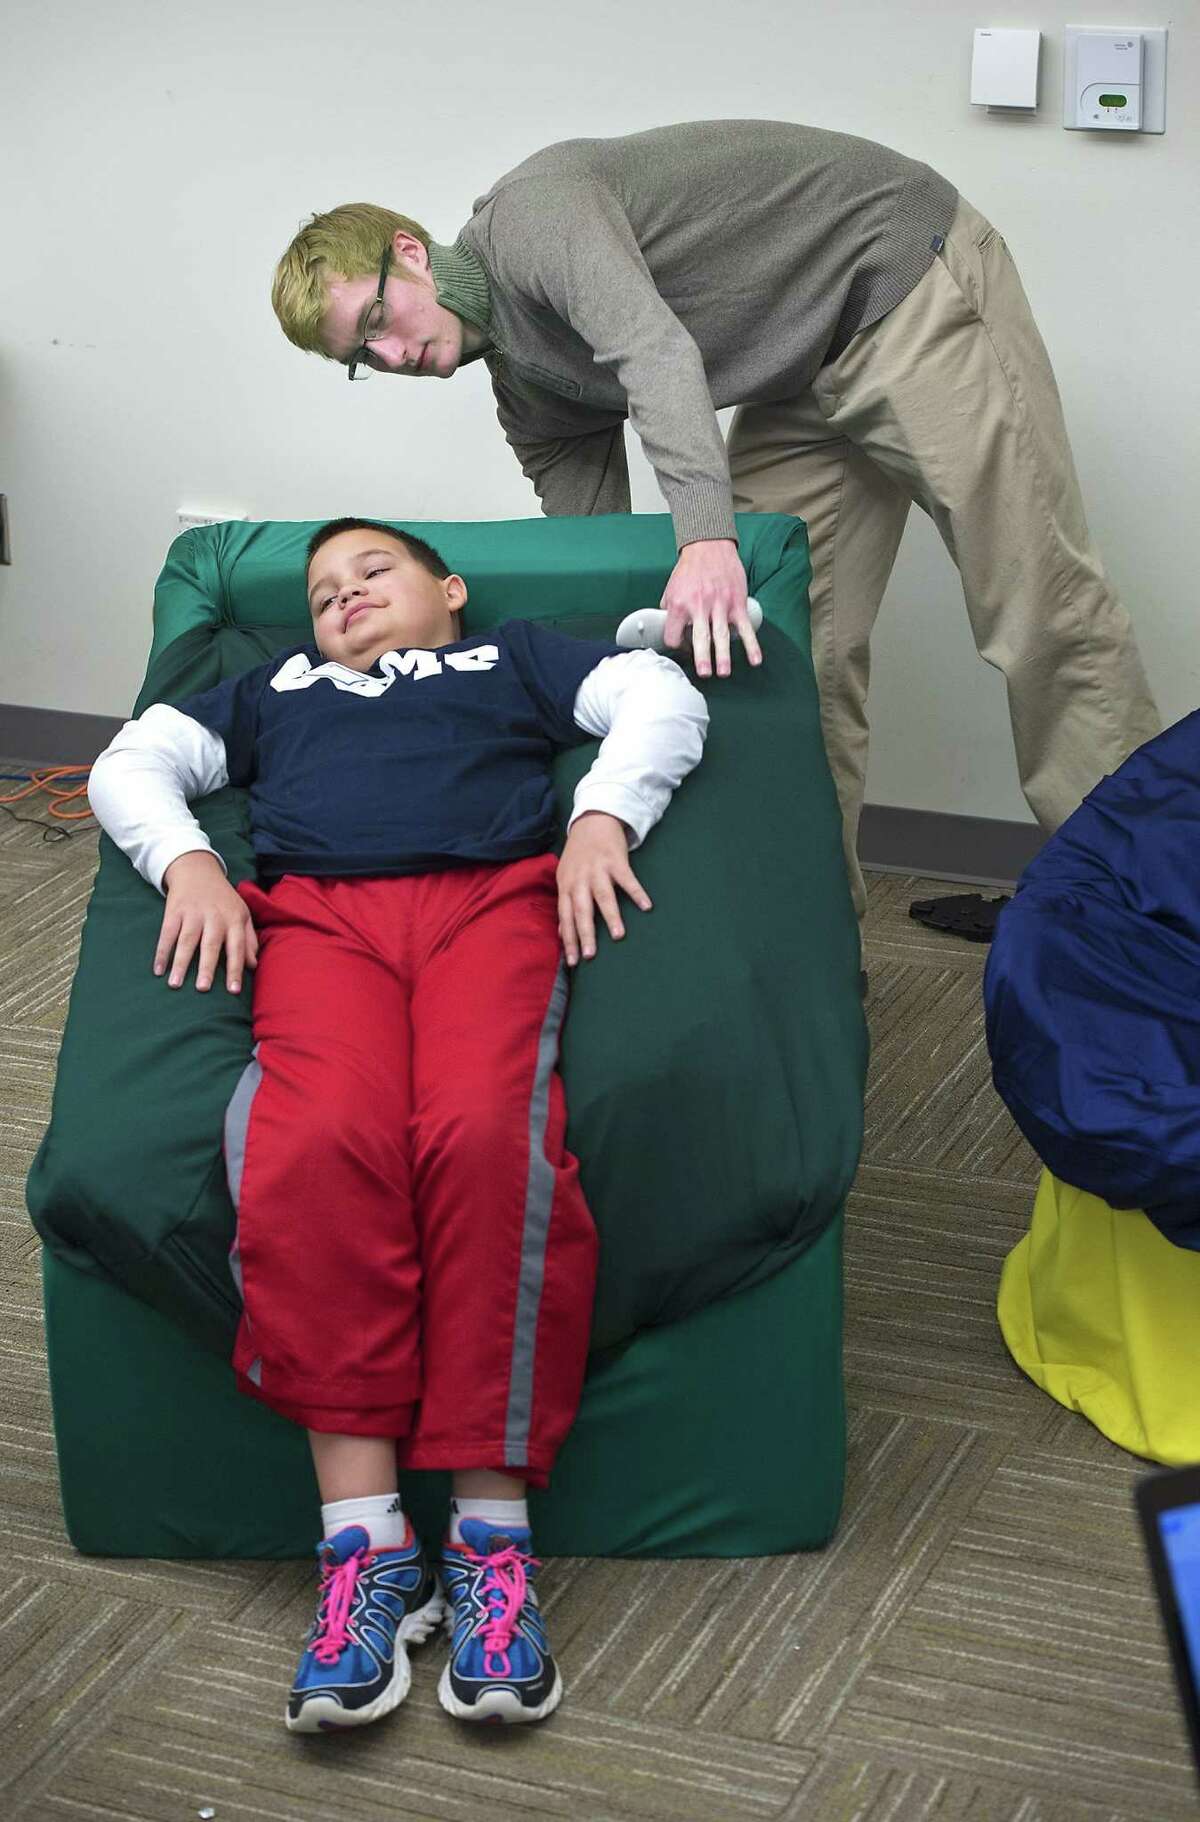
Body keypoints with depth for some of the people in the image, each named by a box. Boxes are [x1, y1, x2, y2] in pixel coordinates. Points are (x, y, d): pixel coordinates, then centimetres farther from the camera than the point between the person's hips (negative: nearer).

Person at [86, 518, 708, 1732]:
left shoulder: (512, 657, 36)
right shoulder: (274, 688, 41)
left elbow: (663, 698, 20)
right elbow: (131, 763, 29)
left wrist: (602, 817, 0)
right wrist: (186, 861, 7)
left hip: (493, 899, -1)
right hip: (318, 915, 1)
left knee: (486, 1132, -35)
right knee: (317, 1145, -34)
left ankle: (491, 1533, -34)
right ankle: (364, 1544, -36)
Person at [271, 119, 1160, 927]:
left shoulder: (526, 215, -19)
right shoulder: (524, 387, 9)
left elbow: (653, 347, -36)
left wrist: (706, 533, -49)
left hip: (907, 284, -9)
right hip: (806, 379, 9)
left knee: (1040, 607, -9)